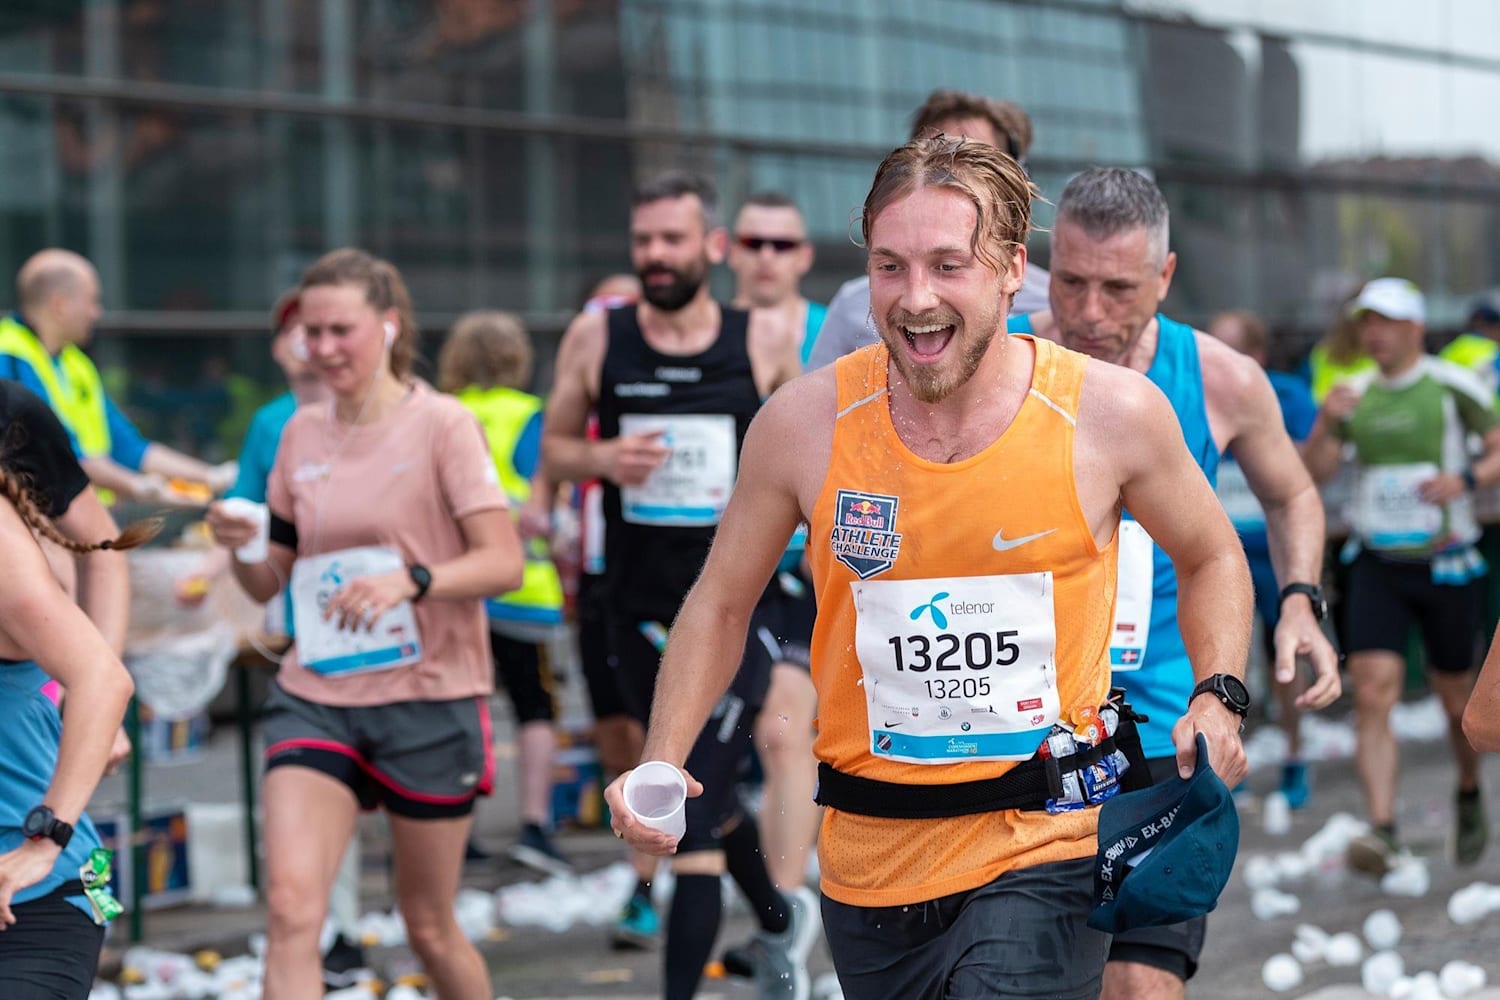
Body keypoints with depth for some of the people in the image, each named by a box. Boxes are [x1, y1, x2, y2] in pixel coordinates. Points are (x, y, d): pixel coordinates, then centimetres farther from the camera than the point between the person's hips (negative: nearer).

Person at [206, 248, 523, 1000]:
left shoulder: (441, 425, -6)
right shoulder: (300, 434, 7)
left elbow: (504, 563, -14)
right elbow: (269, 582, 14)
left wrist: (410, 579, -31)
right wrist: (239, 547, -9)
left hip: (429, 699, -3)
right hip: (315, 697, 3)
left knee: (429, 928, 10)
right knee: (290, 905, -16)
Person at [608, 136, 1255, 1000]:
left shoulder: (1110, 412, -8)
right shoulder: (804, 422, -6)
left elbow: (1212, 558, 11)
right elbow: (721, 606, 7)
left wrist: (1217, 697, -5)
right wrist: (663, 764, -6)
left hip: (1042, 853, -2)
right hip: (870, 858, 3)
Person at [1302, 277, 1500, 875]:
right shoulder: (1355, 396, 6)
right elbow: (1310, 475, 3)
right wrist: (1324, 424, -16)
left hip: (1446, 566, -2)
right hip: (1376, 567, 2)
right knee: (1372, 695, -14)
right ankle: (1383, 832, -19)